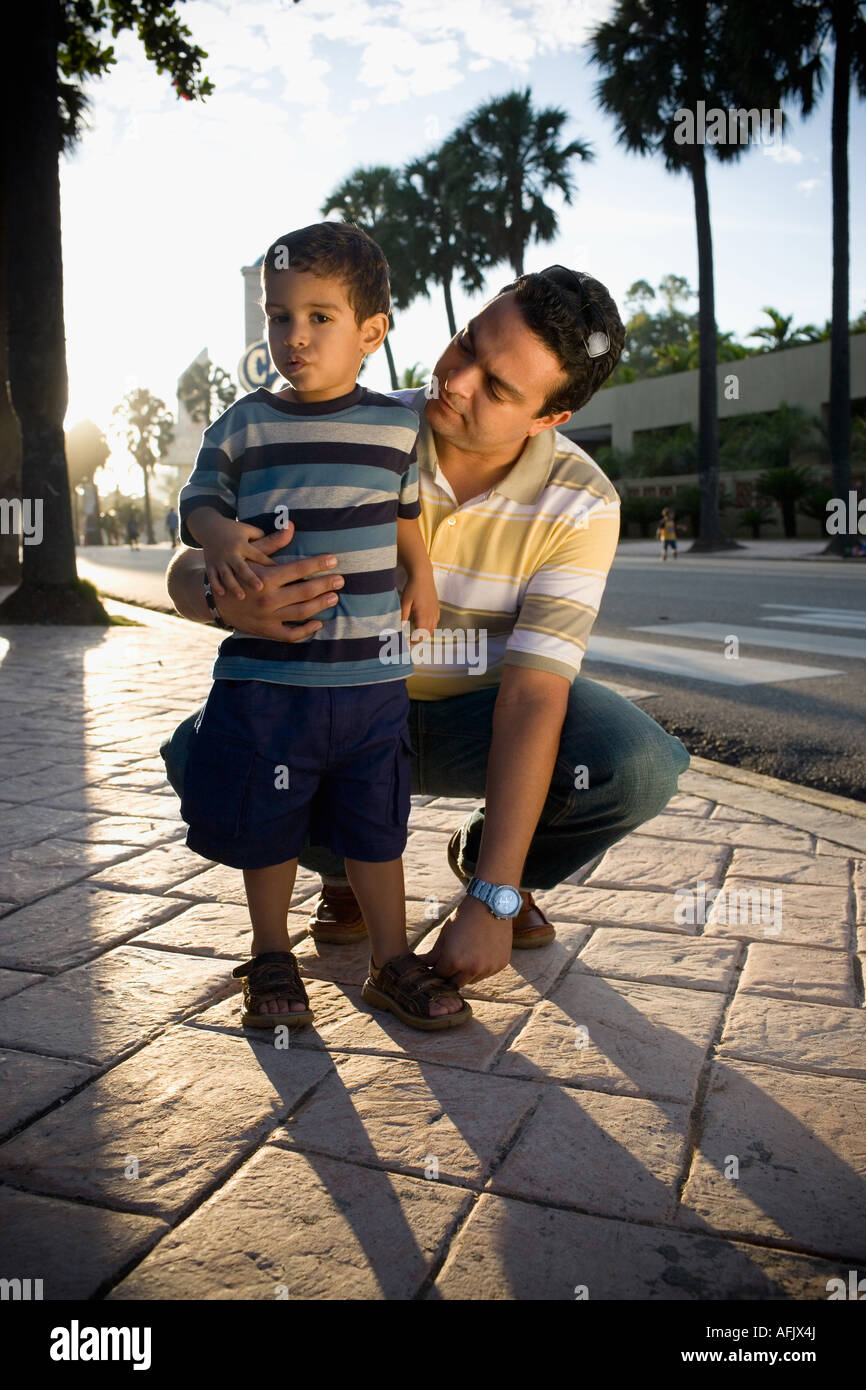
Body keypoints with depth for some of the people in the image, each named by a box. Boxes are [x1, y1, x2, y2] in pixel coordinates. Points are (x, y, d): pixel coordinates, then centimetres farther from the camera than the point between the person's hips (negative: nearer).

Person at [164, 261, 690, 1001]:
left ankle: (488, 859, 6)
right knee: (202, 754, -28)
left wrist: (489, 903, -31)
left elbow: (532, 697, -26)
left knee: (639, 766, -28)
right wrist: (228, 597, -46)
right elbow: (188, 568, -18)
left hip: (481, 712, 0)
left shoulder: (580, 504, -20)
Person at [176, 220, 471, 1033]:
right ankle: (271, 957, 31)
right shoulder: (243, 427, 2)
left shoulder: (397, 426, 6)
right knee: (267, 824, 10)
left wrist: (422, 581, 16)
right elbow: (200, 499, 2)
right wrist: (216, 535, -19)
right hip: (265, 670, 0)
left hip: (371, 675, 1)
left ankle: (392, 963, 26)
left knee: (376, 824, 9)